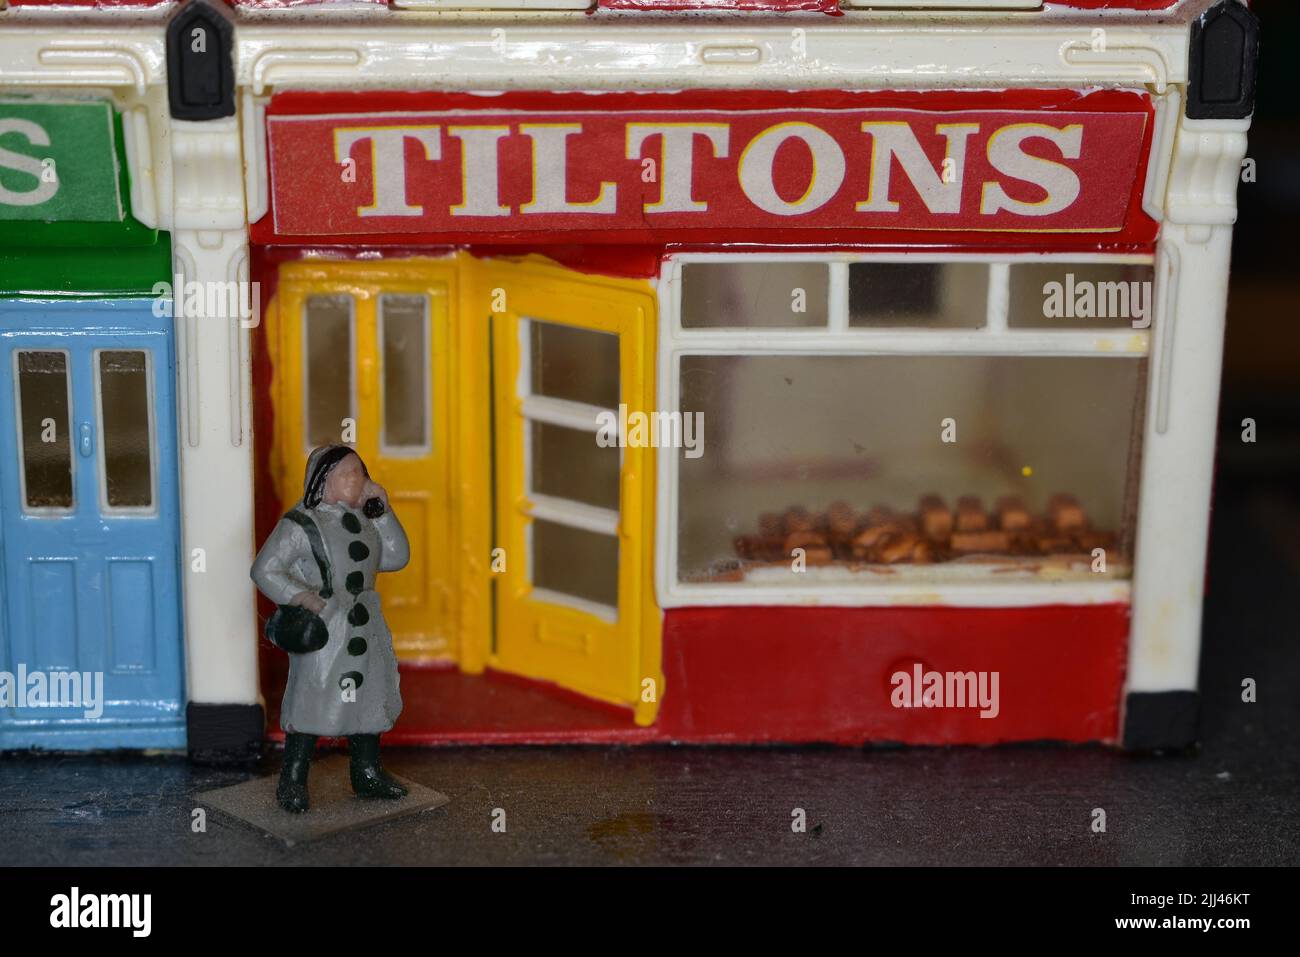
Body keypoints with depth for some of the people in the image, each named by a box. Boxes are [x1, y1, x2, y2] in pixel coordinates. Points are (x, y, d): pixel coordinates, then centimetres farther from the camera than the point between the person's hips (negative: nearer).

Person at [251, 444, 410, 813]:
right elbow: (265, 570, -12)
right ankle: (293, 782, 9)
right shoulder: (300, 523, -11)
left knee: (368, 697, 14)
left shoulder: (362, 520, 11)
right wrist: (301, 597, -22)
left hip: (365, 628, 7)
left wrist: (382, 512, 3)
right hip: (323, 630, -7)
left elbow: (396, 557, 10)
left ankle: (367, 773, 29)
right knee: (311, 703, -4)